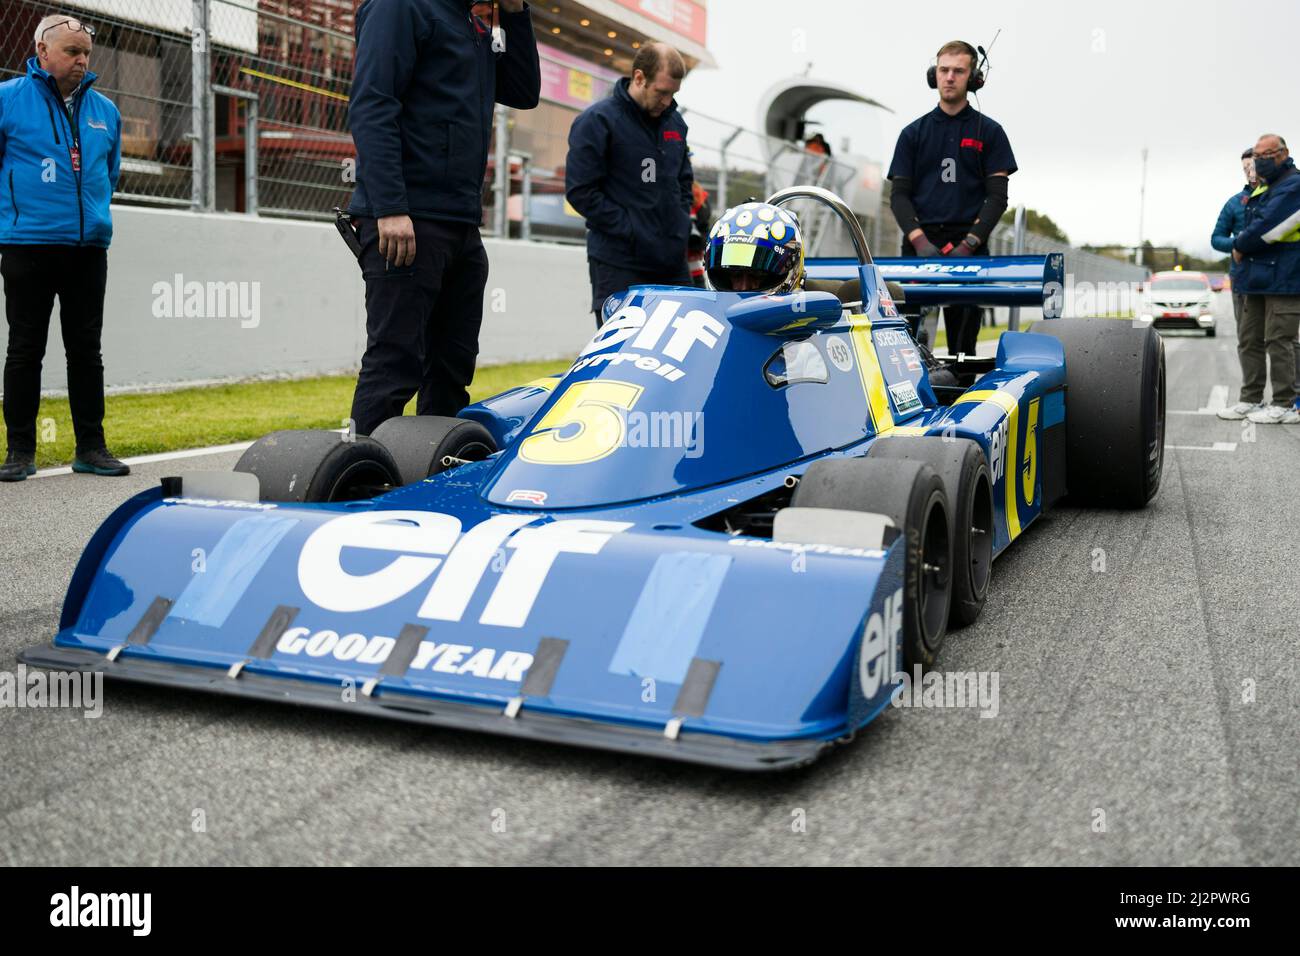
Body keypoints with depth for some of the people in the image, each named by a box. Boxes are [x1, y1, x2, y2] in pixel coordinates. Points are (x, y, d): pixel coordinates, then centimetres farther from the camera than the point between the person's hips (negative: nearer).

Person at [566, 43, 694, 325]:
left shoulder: (674, 121, 15)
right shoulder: (597, 121, -7)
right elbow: (581, 191, -11)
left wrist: (681, 225, 11)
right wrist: (629, 230, -14)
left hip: (673, 260, 7)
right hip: (619, 264, -6)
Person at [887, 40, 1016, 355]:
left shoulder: (989, 132, 9)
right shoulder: (914, 133, 13)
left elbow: (997, 197, 3)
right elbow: (898, 194, 6)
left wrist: (967, 246, -11)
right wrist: (920, 241, -11)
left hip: (969, 248, -1)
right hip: (920, 243, 1)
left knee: (963, 342, 0)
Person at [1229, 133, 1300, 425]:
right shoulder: (1263, 189, 19)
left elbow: (1268, 226, -20)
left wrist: (1241, 246, -7)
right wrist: (1242, 246, 4)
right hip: (1258, 279, 10)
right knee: (1251, 340, 11)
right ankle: (1251, 400, 19)